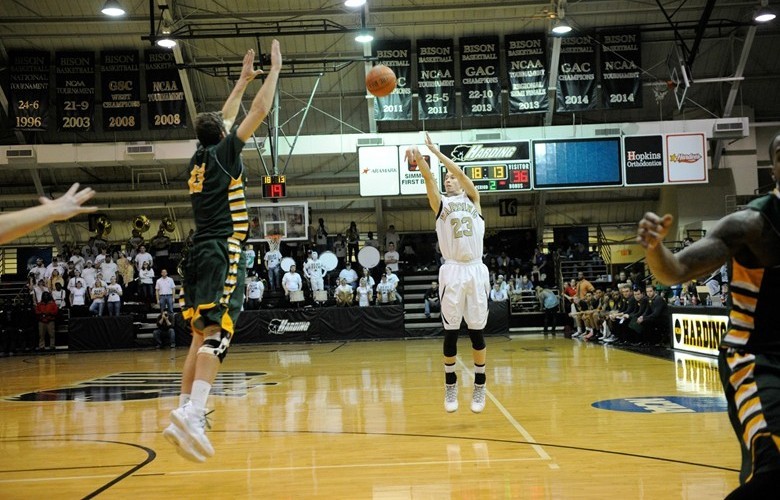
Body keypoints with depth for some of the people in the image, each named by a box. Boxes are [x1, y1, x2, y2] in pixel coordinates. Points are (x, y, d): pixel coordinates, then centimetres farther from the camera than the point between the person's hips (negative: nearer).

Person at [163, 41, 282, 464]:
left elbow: (223, 118, 33)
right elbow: (259, 111, 1)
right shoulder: (223, 153, -1)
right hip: (222, 253, -8)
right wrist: (275, 69, 12)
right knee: (217, 332, -17)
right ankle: (192, 413, -30)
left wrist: (243, 80, 41)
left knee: (201, 336, 9)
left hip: (199, 253, 8)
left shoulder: (199, 158, 18)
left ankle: (186, 412, 5)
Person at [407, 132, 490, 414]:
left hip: (476, 270, 0)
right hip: (452, 271, 0)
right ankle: (450, 384, 16)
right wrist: (419, 158, -26)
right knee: (450, 332, 3)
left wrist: (435, 151, -9)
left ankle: (479, 385, 15)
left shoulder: (473, 200, 13)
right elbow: (429, 179, -8)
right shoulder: (440, 203, 11)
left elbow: (461, 174, -3)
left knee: (477, 331, 5)